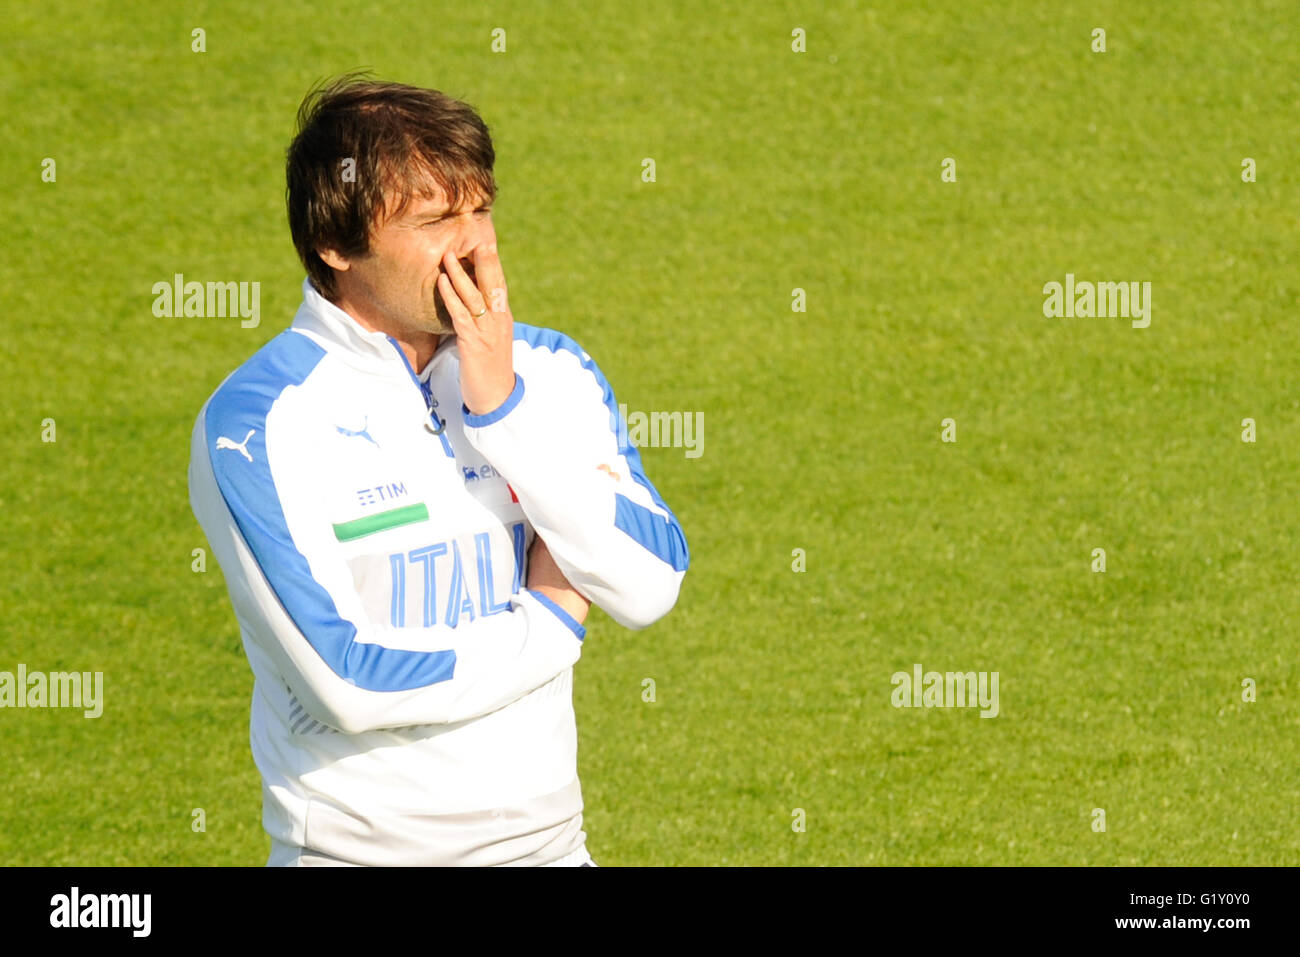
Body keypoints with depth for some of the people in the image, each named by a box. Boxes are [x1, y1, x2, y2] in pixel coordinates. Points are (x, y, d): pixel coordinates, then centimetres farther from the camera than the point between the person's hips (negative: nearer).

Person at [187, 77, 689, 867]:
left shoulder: (551, 373, 1)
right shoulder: (258, 422, -15)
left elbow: (651, 588, -9)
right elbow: (352, 683, -21)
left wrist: (502, 409, -14)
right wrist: (551, 620, -9)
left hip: (546, 837, 4)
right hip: (359, 845, -4)